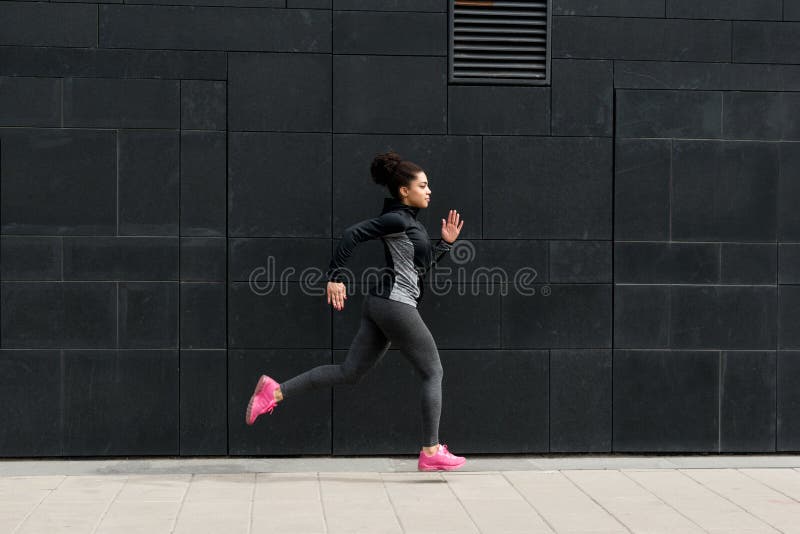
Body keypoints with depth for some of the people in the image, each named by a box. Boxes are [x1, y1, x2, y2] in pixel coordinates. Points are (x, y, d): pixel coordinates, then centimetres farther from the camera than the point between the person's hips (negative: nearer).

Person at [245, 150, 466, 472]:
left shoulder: (409, 222, 18)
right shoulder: (397, 219, -11)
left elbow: (422, 265, 23)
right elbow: (352, 234, -20)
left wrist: (446, 242, 16)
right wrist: (336, 277, -23)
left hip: (380, 304, 10)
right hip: (396, 305, -10)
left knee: (350, 372, 8)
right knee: (433, 373, 1)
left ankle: (275, 391, 5)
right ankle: (431, 452, 2)